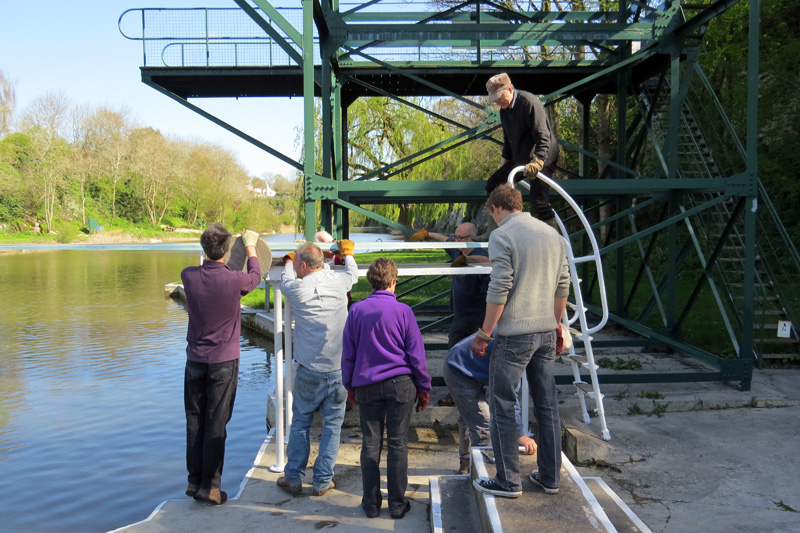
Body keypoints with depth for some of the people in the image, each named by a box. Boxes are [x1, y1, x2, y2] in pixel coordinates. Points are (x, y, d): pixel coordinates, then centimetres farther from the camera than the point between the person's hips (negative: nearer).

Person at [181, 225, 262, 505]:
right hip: (223, 361, -3)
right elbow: (255, 276, 7)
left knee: (194, 422, 12)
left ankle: (194, 481, 21)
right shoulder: (233, 280, -16)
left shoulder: (189, 276, -7)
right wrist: (250, 246, 23)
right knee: (216, 424, 2)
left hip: (195, 360, 3)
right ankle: (210, 485, 7)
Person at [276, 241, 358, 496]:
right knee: (332, 424, 9)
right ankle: (323, 481, 14)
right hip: (339, 368, 1)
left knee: (300, 422, 13)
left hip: (309, 370, -1)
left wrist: (288, 261, 39)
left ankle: (293, 478, 20)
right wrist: (347, 253, 43)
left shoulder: (296, 289, -8)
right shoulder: (339, 281, -3)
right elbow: (353, 272, 21)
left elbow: (285, 280, 18)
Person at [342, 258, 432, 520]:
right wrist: (423, 387, 8)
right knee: (398, 444, 5)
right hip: (400, 384, -2)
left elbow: (348, 353, 6)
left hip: (367, 386, 2)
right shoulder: (402, 311, -5)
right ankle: (397, 504, 12)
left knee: (371, 444, 9)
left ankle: (371, 504, 17)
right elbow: (416, 353, -2)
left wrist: (350, 385, 18)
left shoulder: (357, 310, 0)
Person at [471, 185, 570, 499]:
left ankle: (508, 481, 10)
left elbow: (499, 290, -16)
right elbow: (563, 286, 13)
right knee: (547, 405, 13)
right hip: (546, 332, 7)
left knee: (502, 407, 4)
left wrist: (484, 334, -8)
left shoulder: (502, 235, -9)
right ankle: (550, 477, 23)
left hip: (514, 334, -7)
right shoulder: (552, 233, 11)